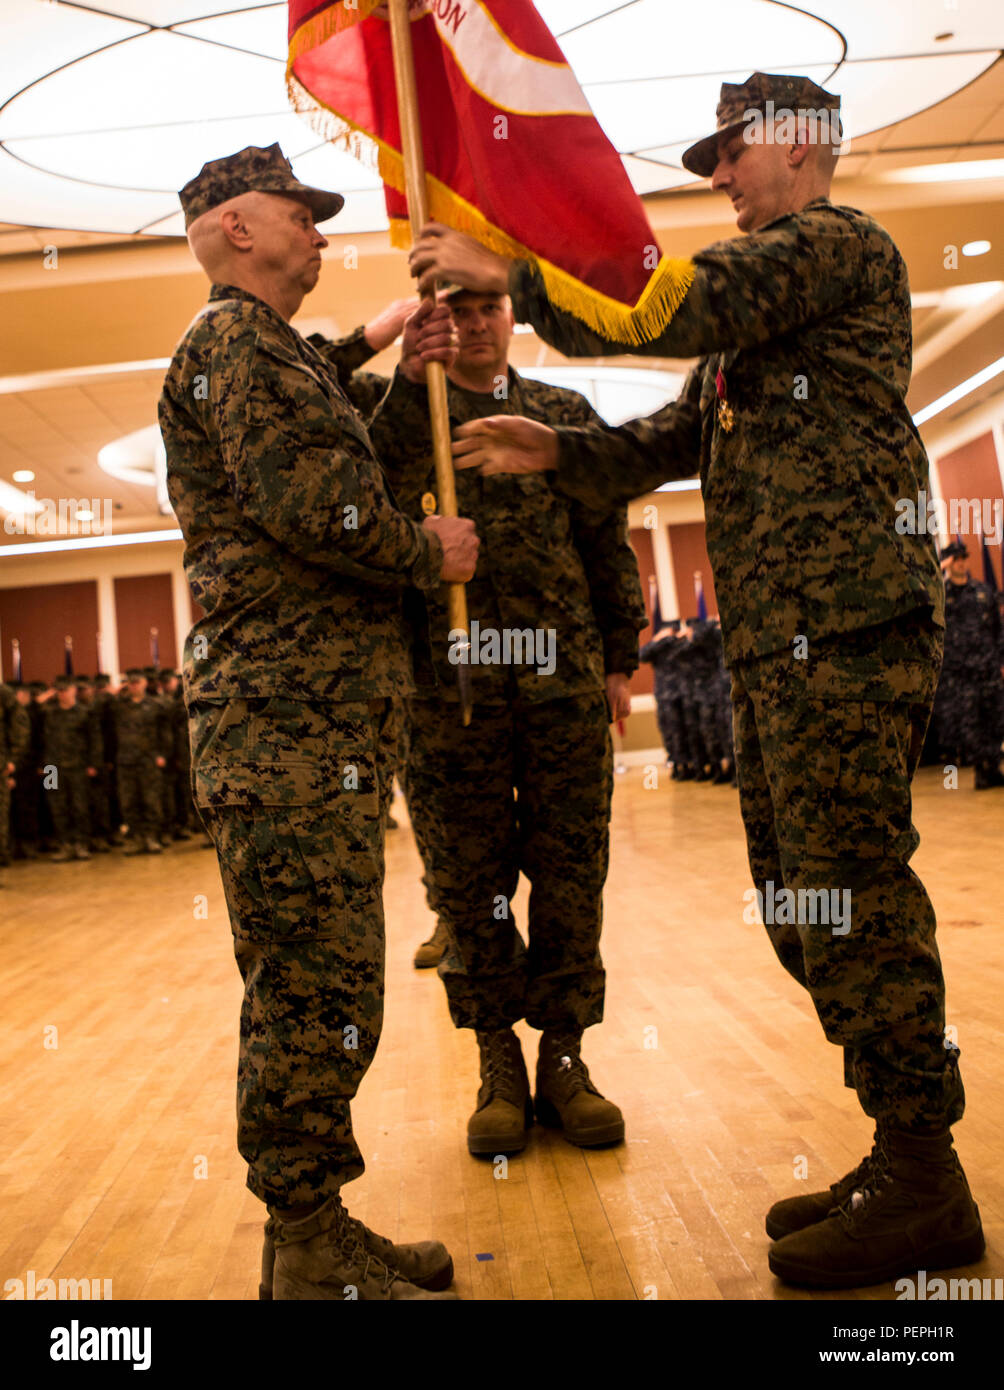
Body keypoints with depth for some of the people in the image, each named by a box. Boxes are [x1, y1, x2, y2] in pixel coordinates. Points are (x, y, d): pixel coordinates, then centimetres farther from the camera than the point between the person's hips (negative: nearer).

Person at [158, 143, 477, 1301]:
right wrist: (431, 555, -4)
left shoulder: (272, 352, 28)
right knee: (315, 991, -6)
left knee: (320, 988, 13)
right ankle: (310, 1258, 6)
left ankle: (316, 1229, 23)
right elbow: (309, 502, -18)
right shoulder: (233, 340, -5)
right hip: (288, 722, -10)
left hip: (317, 717, 10)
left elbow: (342, 464, 21)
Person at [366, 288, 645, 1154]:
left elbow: (608, 539, 14)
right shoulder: (404, 411, 11)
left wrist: (620, 658, 8)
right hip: (451, 679, -1)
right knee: (468, 885, 5)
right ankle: (499, 1064, 18)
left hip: (565, 678, 2)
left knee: (571, 878, 5)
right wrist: (408, 384, -19)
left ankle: (563, 1057, 18)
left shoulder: (565, 412, 17)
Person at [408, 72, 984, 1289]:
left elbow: (683, 303, -16)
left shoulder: (840, 244, 0)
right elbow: (668, 445, 23)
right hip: (776, 641, 10)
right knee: (803, 902, 10)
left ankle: (925, 1189, 5)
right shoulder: (761, 298, 29)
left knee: (852, 896, -8)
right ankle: (903, 1158, 22)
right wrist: (553, 451, 8)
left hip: (844, 623, -10)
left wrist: (508, 274, -9)